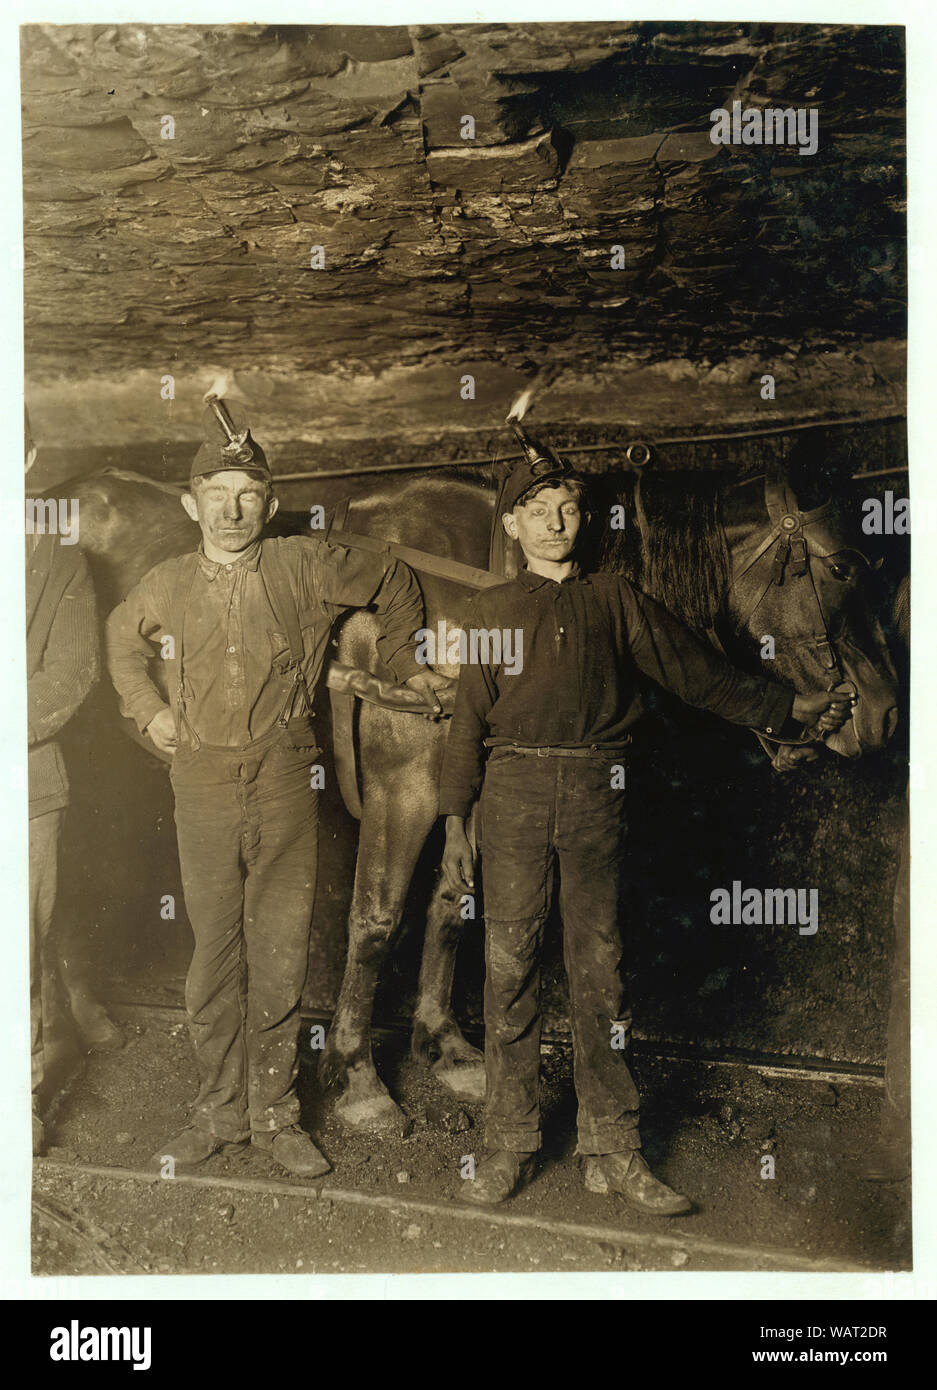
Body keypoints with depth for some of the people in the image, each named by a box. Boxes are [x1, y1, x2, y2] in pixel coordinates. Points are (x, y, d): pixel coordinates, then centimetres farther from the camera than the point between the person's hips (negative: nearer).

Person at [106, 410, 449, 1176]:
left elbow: (396, 583, 13)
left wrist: (406, 664, 15)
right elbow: (122, 638, 27)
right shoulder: (166, 585, 5)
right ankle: (222, 1106, 23)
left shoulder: (307, 567, -2)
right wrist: (148, 709, 16)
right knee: (214, 952, 8)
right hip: (203, 786, 2)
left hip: (286, 783, -1)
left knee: (281, 954, 3)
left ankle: (275, 1112, 18)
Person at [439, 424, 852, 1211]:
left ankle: (614, 1151, 12)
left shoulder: (615, 601, 13)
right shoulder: (494, 610, 13)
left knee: (601, 968, 3)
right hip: (515, 788, 0)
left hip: (596, 790, 0)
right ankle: (511, 1145, 12)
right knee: (510, 964, 0)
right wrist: (456, 825, 7)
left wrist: (785, 708, 13)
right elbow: (469, 720, 12)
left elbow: (697, 671, 16)